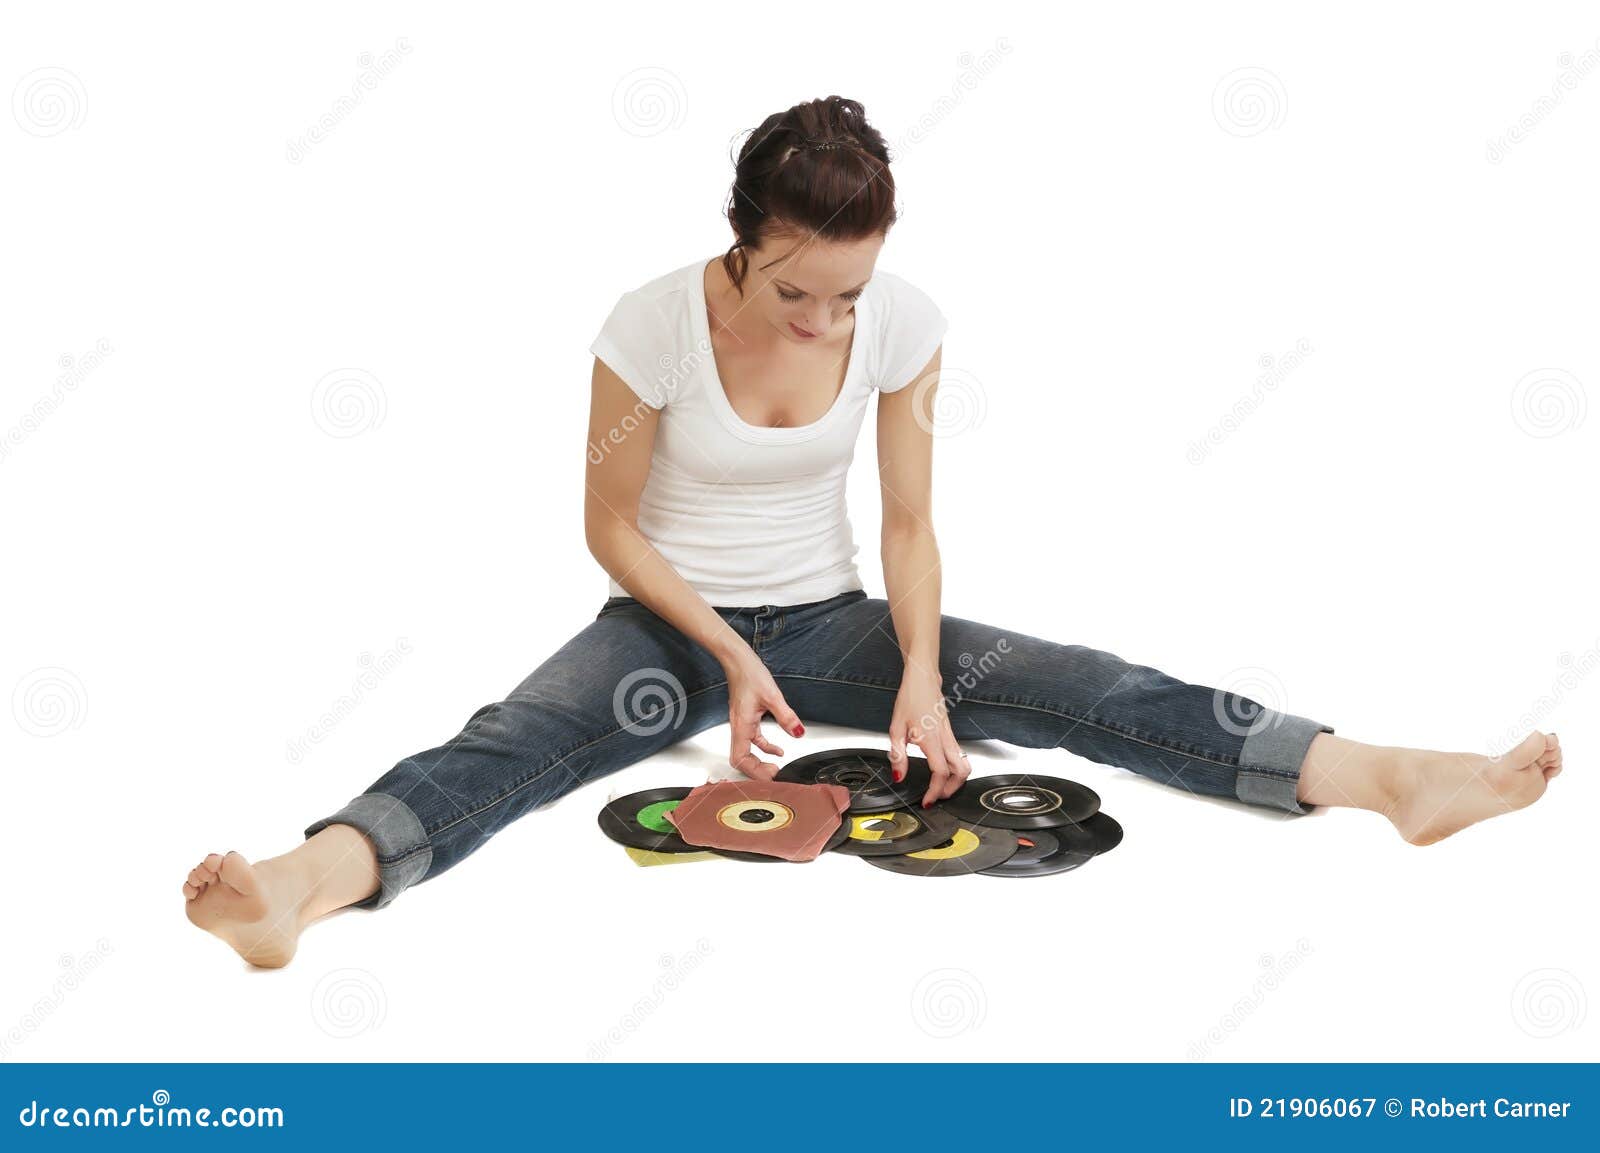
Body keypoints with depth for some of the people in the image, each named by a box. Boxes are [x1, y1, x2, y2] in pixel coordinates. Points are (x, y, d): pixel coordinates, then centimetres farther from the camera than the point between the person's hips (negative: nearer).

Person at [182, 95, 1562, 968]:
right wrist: (731, 658, -19)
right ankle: (310, 879, -55)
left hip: (828, 618, 2)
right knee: (516, 739, -32)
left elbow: (909, 524, -5)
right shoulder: (652, 327, -18)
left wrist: (919, 673, -20)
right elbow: (612, 527, -9)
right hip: (670, 622, -1)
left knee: (1074, 685, -17)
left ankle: (1394, 782, -25)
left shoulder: (903, 321, -9)